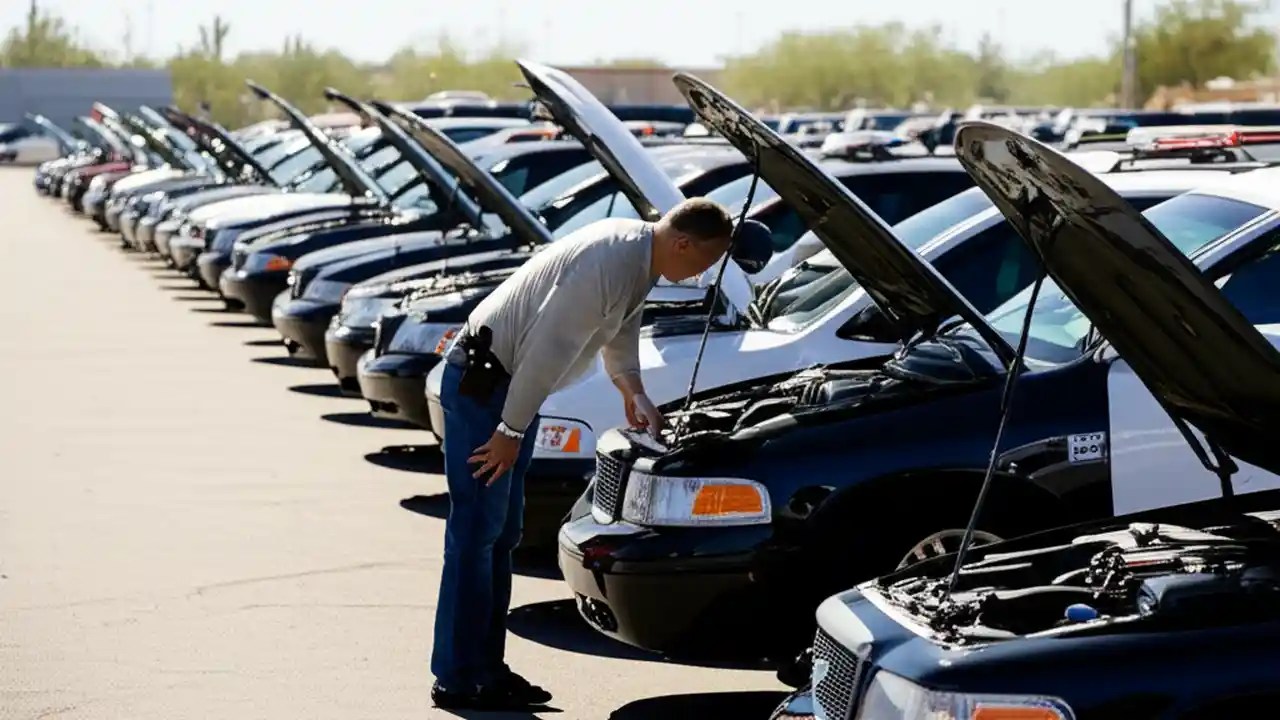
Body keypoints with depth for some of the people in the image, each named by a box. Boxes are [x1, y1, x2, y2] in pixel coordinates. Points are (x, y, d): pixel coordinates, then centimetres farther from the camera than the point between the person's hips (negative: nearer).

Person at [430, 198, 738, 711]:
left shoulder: (638, 251, 5)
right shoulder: (608, 262, -26)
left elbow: (621, 327, 24)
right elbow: (547, 347, -27)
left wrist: (633, 390, 16)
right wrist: (510, 431, -23)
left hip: (511, 383, 11)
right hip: (481, 381, -11)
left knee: (502, 532, 11)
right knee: (476, 532, -8)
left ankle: (486, 668, 17)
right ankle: (457, 679, -4)